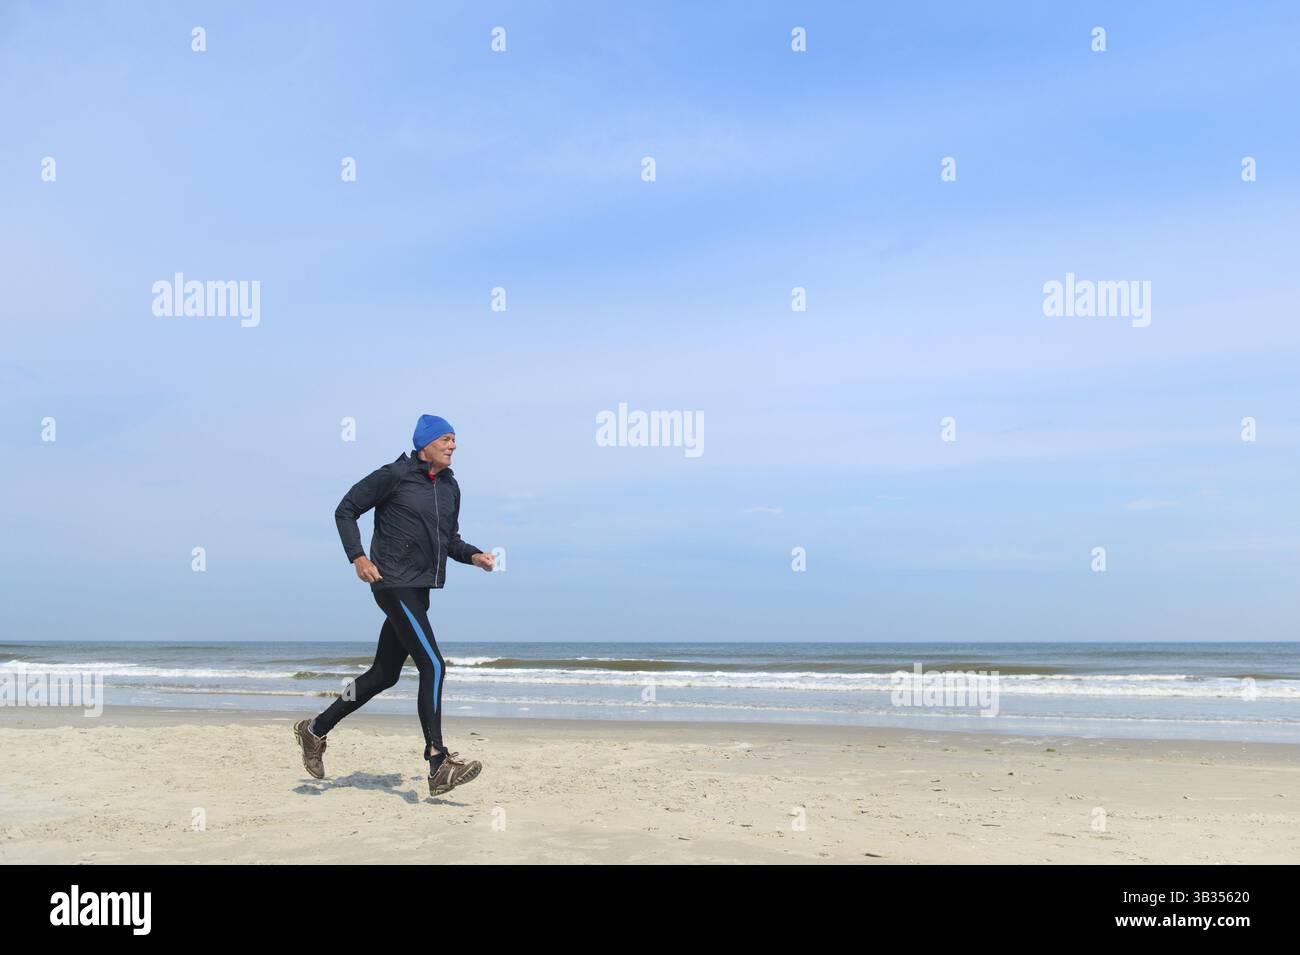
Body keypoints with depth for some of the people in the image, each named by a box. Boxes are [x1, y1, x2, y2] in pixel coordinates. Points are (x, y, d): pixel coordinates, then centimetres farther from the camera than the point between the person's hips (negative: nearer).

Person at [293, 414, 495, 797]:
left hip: (419, 590, 9)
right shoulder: (394, 475, -7)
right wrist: (357, 556, -14)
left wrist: (473, 555, 3)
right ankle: (438, 765, -13)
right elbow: (346, 510, -2)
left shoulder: (450, 487, 14)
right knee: (433, 666, -16)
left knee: (384, 674, 15)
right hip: (394, 585, -9)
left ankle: (315, 730, 31)